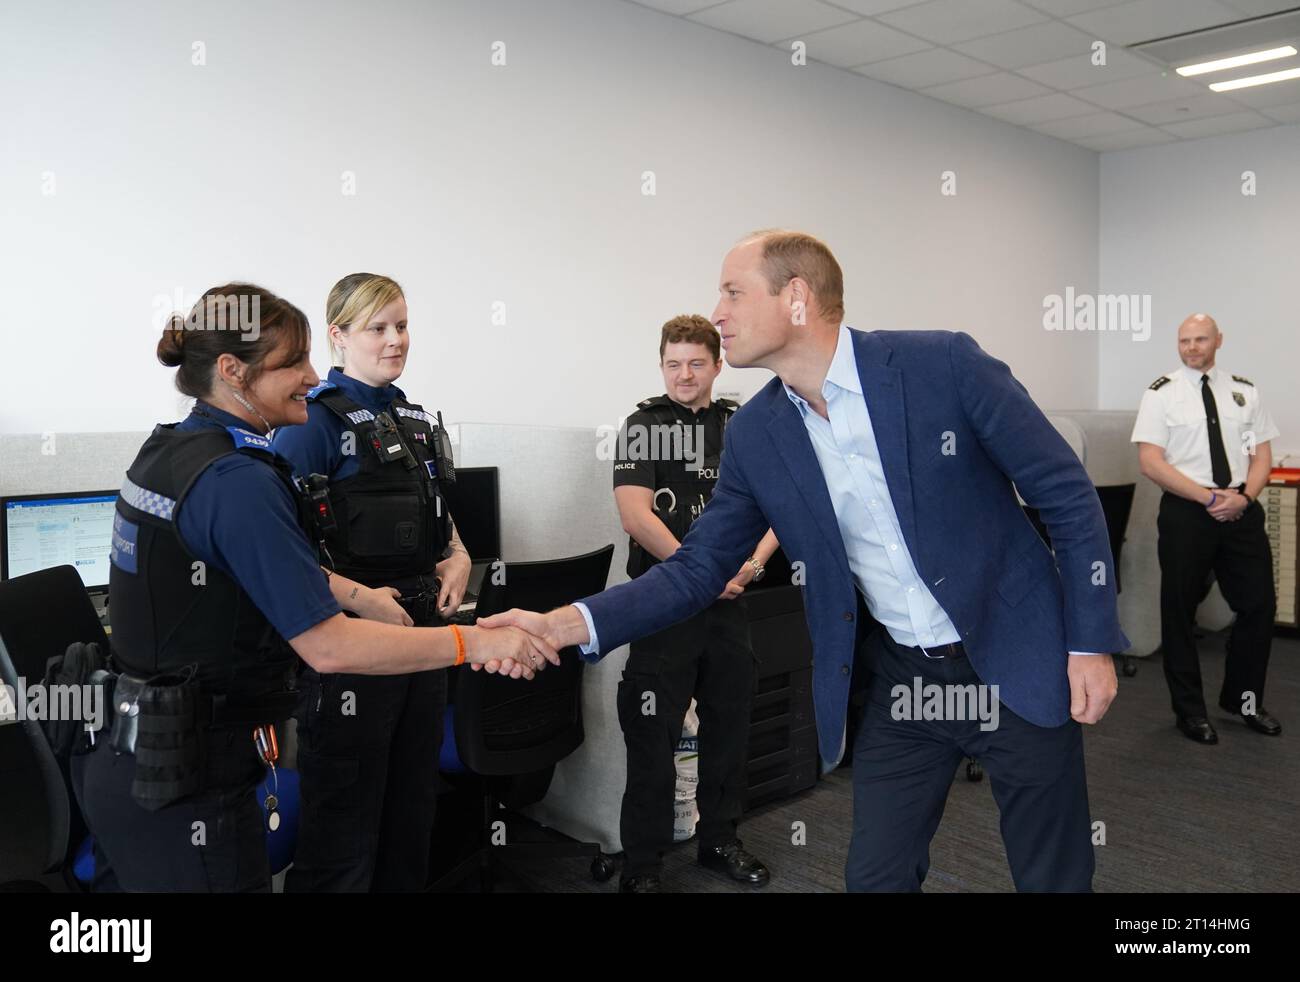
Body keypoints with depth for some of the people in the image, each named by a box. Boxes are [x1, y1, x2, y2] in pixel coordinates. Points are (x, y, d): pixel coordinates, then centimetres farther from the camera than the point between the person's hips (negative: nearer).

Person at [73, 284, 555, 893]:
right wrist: (474, 644, -22)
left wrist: (359, 595, 13)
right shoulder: (237, 482, -24)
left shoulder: (166, 450, 5)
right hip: (184, 778, -10)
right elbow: (327, 647, -26)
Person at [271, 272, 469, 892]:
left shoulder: (415, 418, 12)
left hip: (424, 627, 8)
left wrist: (458, 556, 5)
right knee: (344, 817, 4)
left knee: (414, 805, 20)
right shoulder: (315, 420, -12)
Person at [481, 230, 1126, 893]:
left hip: (1017, 664, -2)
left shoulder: (943, 364, -15)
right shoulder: (754, 434, -4)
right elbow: (699, 568, -1)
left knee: (1053, 876, 11)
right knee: (875, 877, 10)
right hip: (897, 681, 3)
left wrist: (1090, 642, -9)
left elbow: (1067, 495, -7)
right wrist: (569, 623, -14)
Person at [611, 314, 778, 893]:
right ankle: (642, 865, 13)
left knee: (729, 724, 14)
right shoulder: (643, 426, -3)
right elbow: (637, 517, -14)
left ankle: (719, 840, 32)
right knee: (652, 736, 1)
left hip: (728, 606, 4)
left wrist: (751, 563, -13)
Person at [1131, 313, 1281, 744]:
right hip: (1186, 511, -3)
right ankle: (1190, 710, 19)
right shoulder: (1161, 394, -3)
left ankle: (1243, 699, 28)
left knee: (1259, 604, 7)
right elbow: (1150, 463, -10)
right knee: (1180, 612, 4)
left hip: (1241, 510, 4)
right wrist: (1208, 497, -16)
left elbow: (1262, 455, 8)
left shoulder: (1245, 391, 9)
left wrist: (1243, 496, -11)